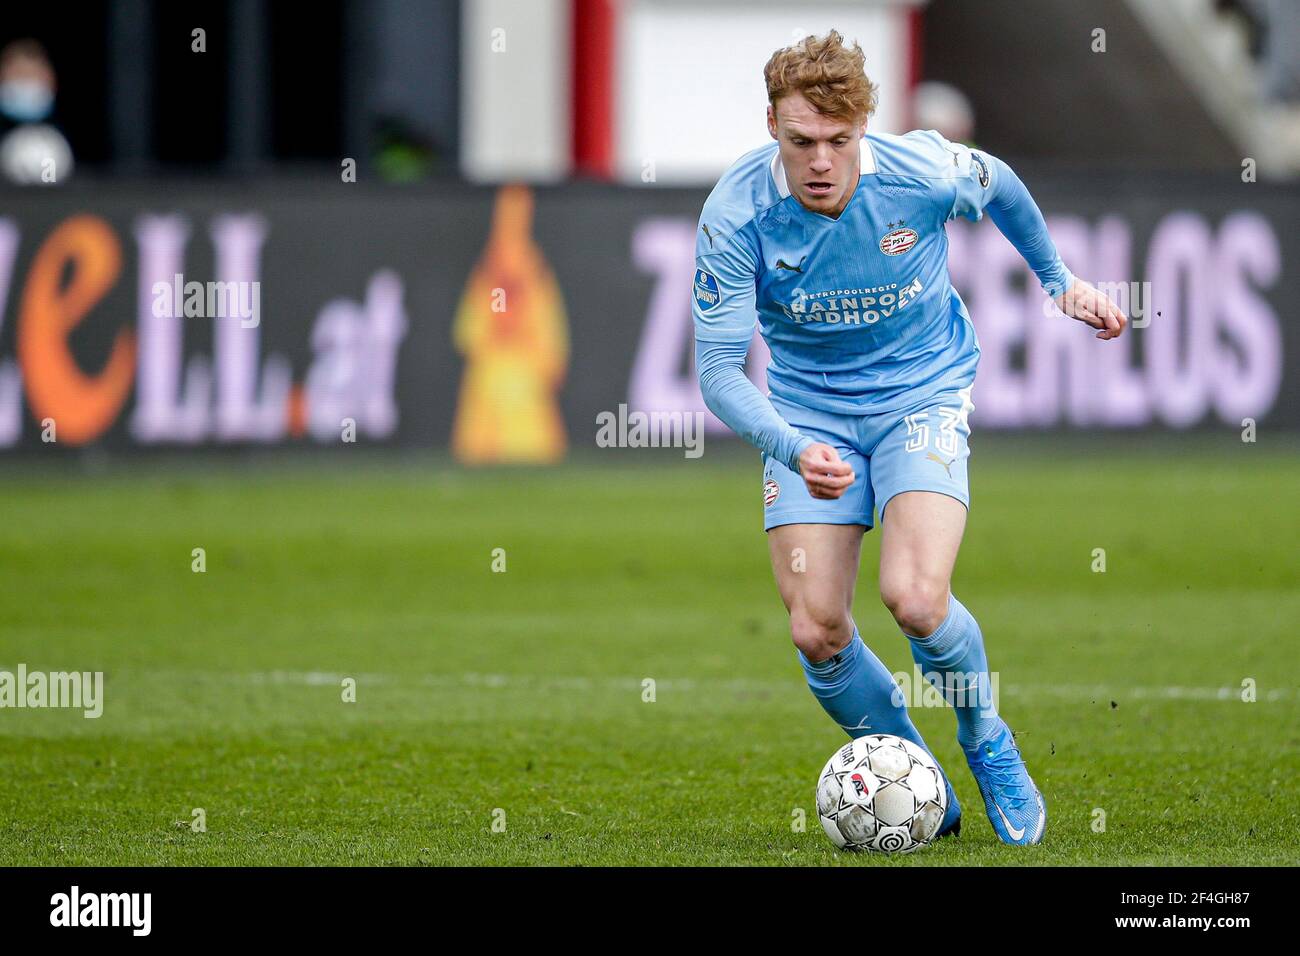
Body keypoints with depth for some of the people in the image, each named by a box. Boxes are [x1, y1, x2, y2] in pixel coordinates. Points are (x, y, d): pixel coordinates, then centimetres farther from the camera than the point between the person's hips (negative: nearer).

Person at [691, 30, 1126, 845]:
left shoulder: (922, 173, -22)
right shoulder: (736, 216, -22)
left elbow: (1001, 188, 3)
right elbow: (719, 371, -20)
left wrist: (1060, 282, 18)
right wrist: (793, 450, -38)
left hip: (925, 392, -2)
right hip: (808, 408, 2)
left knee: (915, 599, -23)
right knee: (817, 632, -9)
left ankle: (989, 745, 8)